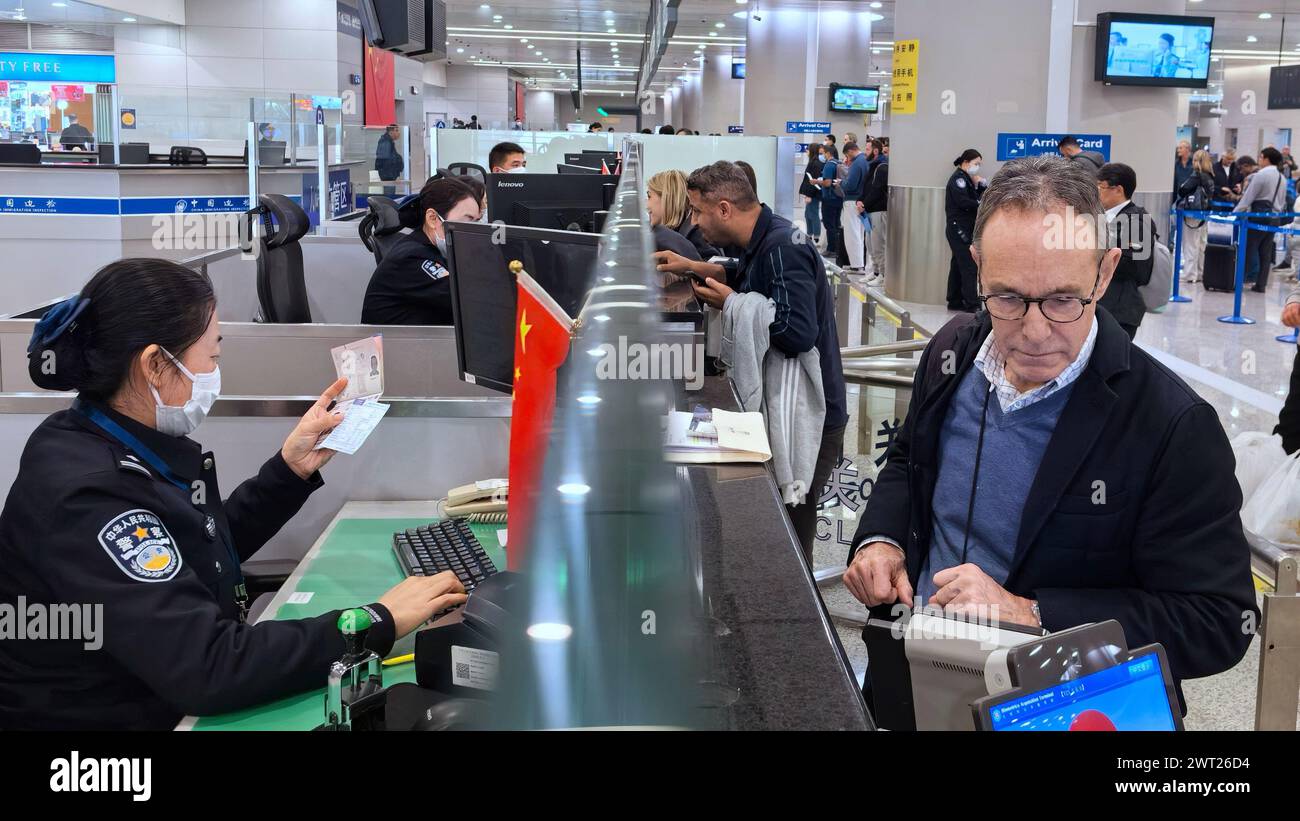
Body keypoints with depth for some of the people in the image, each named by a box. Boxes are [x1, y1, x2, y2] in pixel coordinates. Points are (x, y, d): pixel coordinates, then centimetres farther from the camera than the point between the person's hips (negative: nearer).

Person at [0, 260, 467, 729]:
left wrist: (292, 468, 7)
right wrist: (378, 623, -25)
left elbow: (208, 548, 17)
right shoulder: (87, 497, -26)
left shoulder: (121, 443, 1)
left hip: (172, 702, 8)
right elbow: (209, 669, -31)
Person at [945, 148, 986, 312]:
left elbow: (976, 198, 16)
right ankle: (972, 303, -13)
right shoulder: (958, 179, -11)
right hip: (959, 229, -10)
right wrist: (981, 203, -15)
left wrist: (980, 185, 1)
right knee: (969, 266, -12)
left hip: (965, 229, 10)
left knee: (958, 266, 11)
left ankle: (955, 302, 16)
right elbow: (963, 202, -22)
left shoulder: (966, 178, 20)